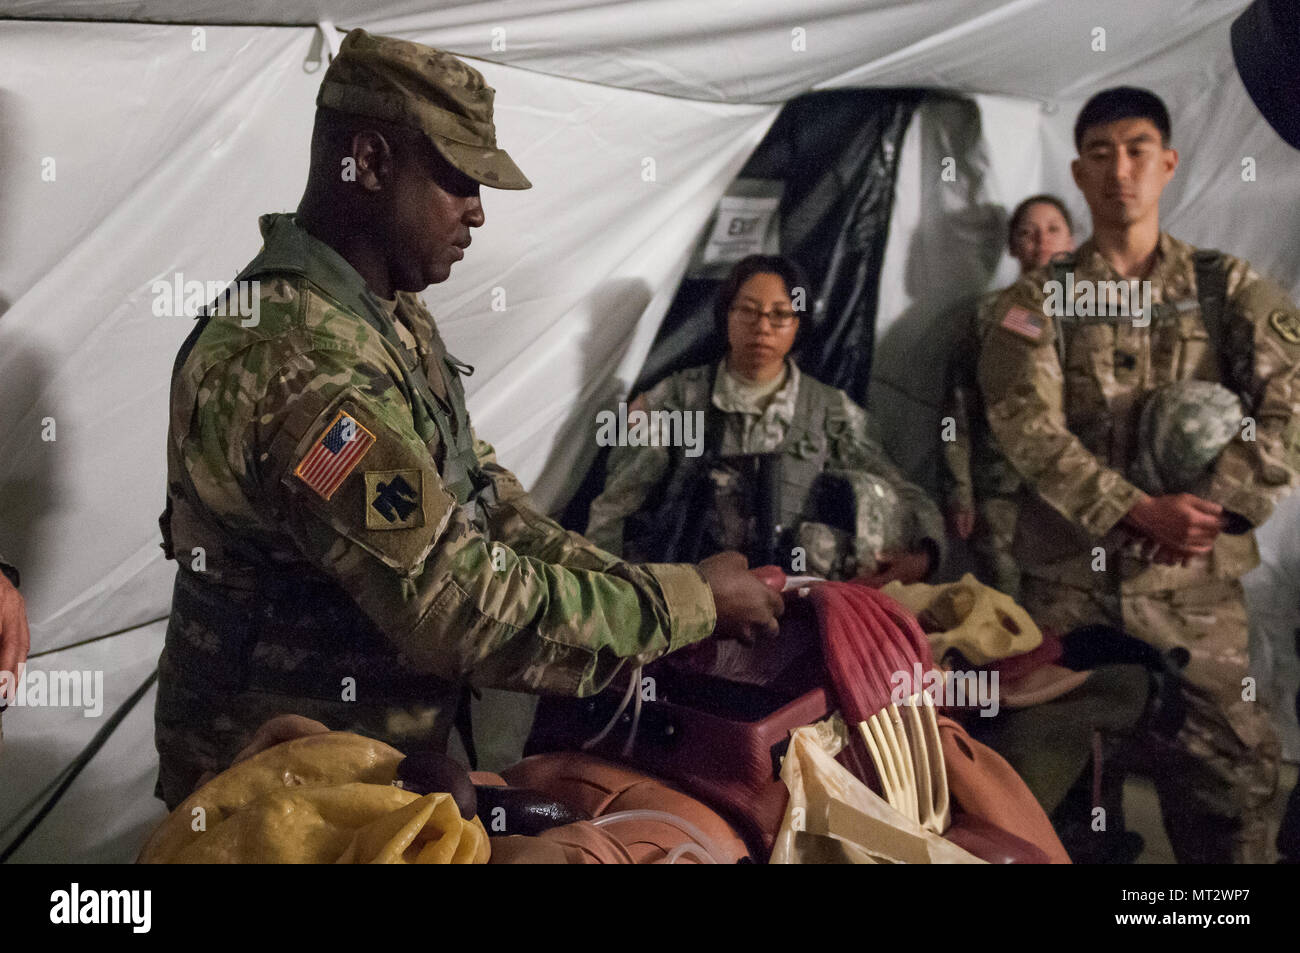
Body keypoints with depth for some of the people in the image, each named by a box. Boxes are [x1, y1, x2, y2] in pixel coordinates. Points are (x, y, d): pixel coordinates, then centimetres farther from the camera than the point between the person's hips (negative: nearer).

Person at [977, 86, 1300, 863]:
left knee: (1228, 774, 3)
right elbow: (1027, 428, -8)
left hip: (1197, 582, 1)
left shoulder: (1229, 289, 9)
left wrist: (1215, 502, -16)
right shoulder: (1039, 298, 5)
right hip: (1069, 579, 0)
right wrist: (1136, 511, -19)